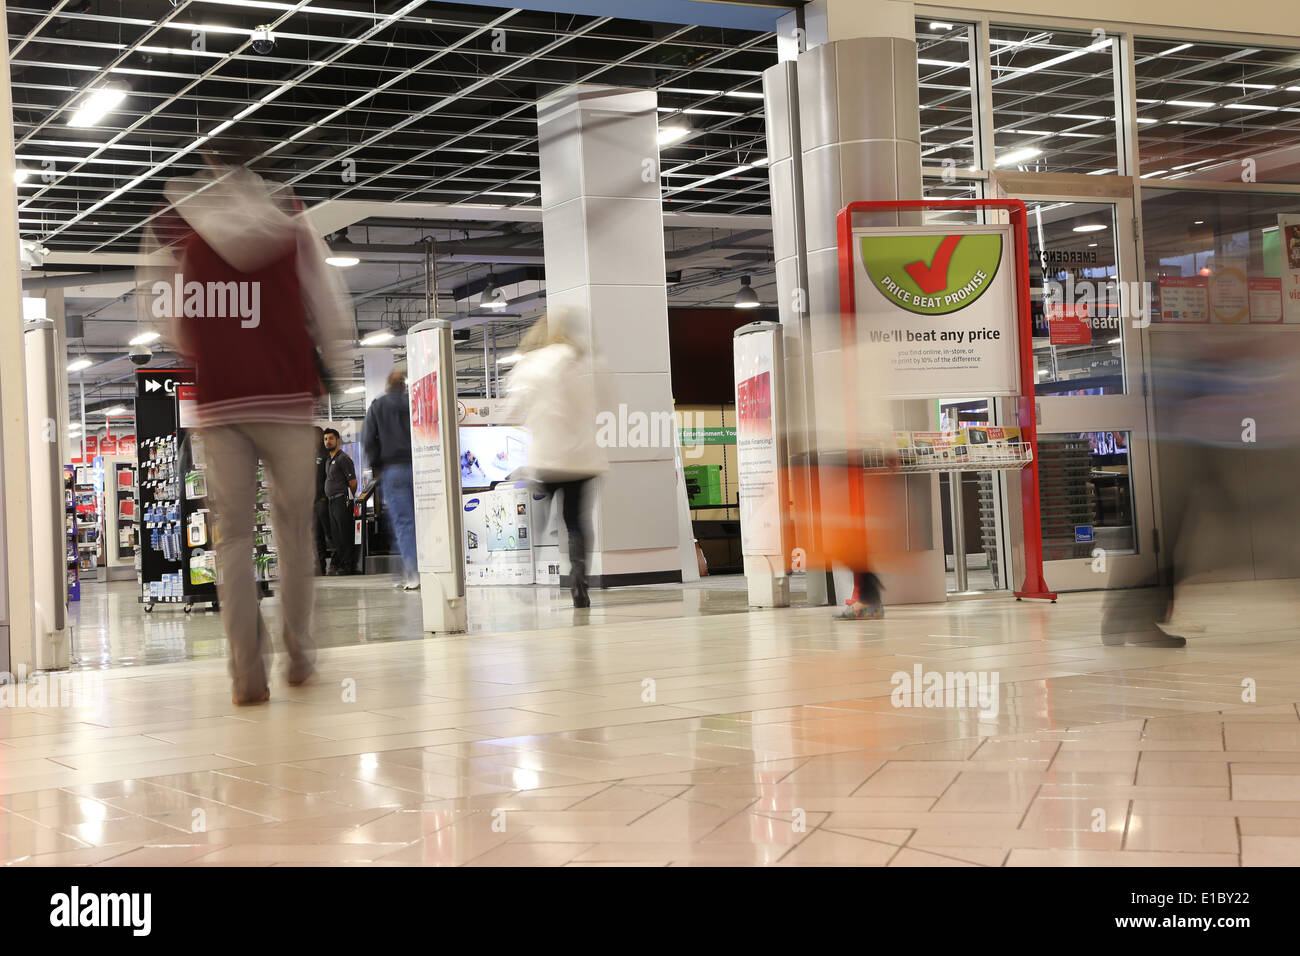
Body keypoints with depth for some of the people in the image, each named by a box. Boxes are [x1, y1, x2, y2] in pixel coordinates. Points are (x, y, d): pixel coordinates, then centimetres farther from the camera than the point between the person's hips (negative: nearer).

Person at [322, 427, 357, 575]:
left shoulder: (343, 458, -9)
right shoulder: (328, 460, 19)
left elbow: (353, 481, -11)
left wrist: (349, 499, -4)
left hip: (342, 500, -9)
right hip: (331, 501, 10)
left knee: (345, 534, -8)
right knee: (335, 535, 10)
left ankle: (349, 565, -7)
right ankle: (338, 564, 15)